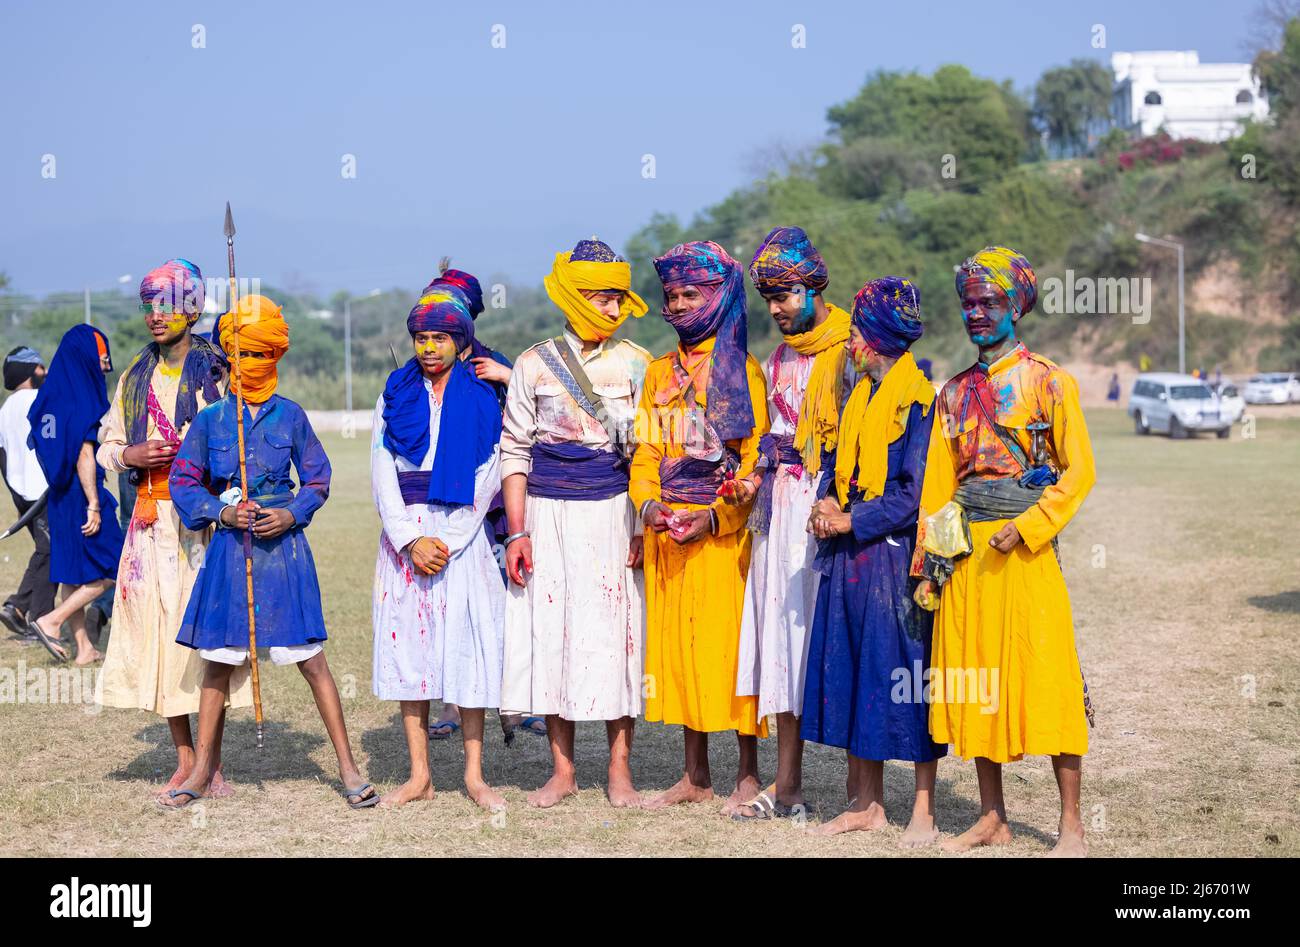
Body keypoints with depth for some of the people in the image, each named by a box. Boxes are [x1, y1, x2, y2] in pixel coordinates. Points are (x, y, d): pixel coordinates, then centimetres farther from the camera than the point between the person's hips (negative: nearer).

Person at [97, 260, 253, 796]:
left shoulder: (217, 373, -1)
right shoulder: (135, 377, 13)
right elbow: (107, 446, 17)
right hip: (151, 521, 4)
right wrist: (132, 455, -3)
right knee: (157, 629, 2)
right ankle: (185, 758, 12)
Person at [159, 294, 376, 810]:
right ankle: (202, 770, 18)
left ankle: (347, 767, 4)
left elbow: (318, 481, 8)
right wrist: (221, 512, -8)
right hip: (228, 550, 2)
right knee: (218, 661, 7)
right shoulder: (209, 419, 5)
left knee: (310, 659, -3)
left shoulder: (290, 416, 3)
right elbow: (182, 482, 8)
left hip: (284, 547, -1)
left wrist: (291, 515, -9)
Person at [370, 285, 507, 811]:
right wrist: (412, 541, -9)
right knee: (408, 645, 1)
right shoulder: (396, 396, 9)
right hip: (405, 535, 2)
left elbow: (485, 480, -1)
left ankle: (474, 774, 2)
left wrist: (448, 542, -10)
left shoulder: (482, 398, 4)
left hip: (462, 533, -2)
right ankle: (419, 775, 6)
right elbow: (382, 473, 2)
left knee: (467, 646, -4)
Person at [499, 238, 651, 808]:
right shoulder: (535, 364, 3)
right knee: (550, 630, 2)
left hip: (613, 510, -1)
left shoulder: (636, 364, 2)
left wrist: (643, 526, -5)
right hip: (548, 513, 1)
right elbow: (514, 450, 5)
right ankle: (562, 771, 13)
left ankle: (619, 771, 8)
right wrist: (517, 532, -2)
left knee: (616, 632, -2)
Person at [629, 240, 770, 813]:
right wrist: (647, 502, -6)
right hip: (667, 530, 6)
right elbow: (647, 448, 13)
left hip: (725, 530, -5)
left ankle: (749, 773, 6)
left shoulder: (741, 369, -2)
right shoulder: (660, 372, 15)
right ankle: (695, 776, 15)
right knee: (677, 641, 7)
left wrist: (714, 517, -17)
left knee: (730, 641, -4)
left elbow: (755, 456, -7)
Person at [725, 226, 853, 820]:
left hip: (826, 506, -8)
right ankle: (787, 785, 10)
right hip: (779, 505, 8)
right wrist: (756, 480, 7)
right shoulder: (780, 357, 17)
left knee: (816, 627, -8)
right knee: (777, 627, 5)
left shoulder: (848, 352, -8)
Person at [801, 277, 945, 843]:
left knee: (906, 676, -2)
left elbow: (916, 493, -16)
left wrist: (850, 522, -14)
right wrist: (827, 507, -2)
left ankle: (923, 810, 6)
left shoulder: (919, 400, -11)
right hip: (849, 558, 8)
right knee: (850, 671, 9)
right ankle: (866, 802, 18)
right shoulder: (860, 395, 13)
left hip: (896, 556, -8)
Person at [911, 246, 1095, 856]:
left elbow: (1079, 471, -6)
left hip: (1025, 549, -5)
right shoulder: (956, 393, 12)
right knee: (975, 680, 7)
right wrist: (929, 565, 8)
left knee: (1046, 677, -5)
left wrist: (1025, 529, -15)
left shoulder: (1048, 383, -2)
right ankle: (992, 818, 16)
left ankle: (1071, 825, 2)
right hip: (966, 553, 5)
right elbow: (938, 481, 13)